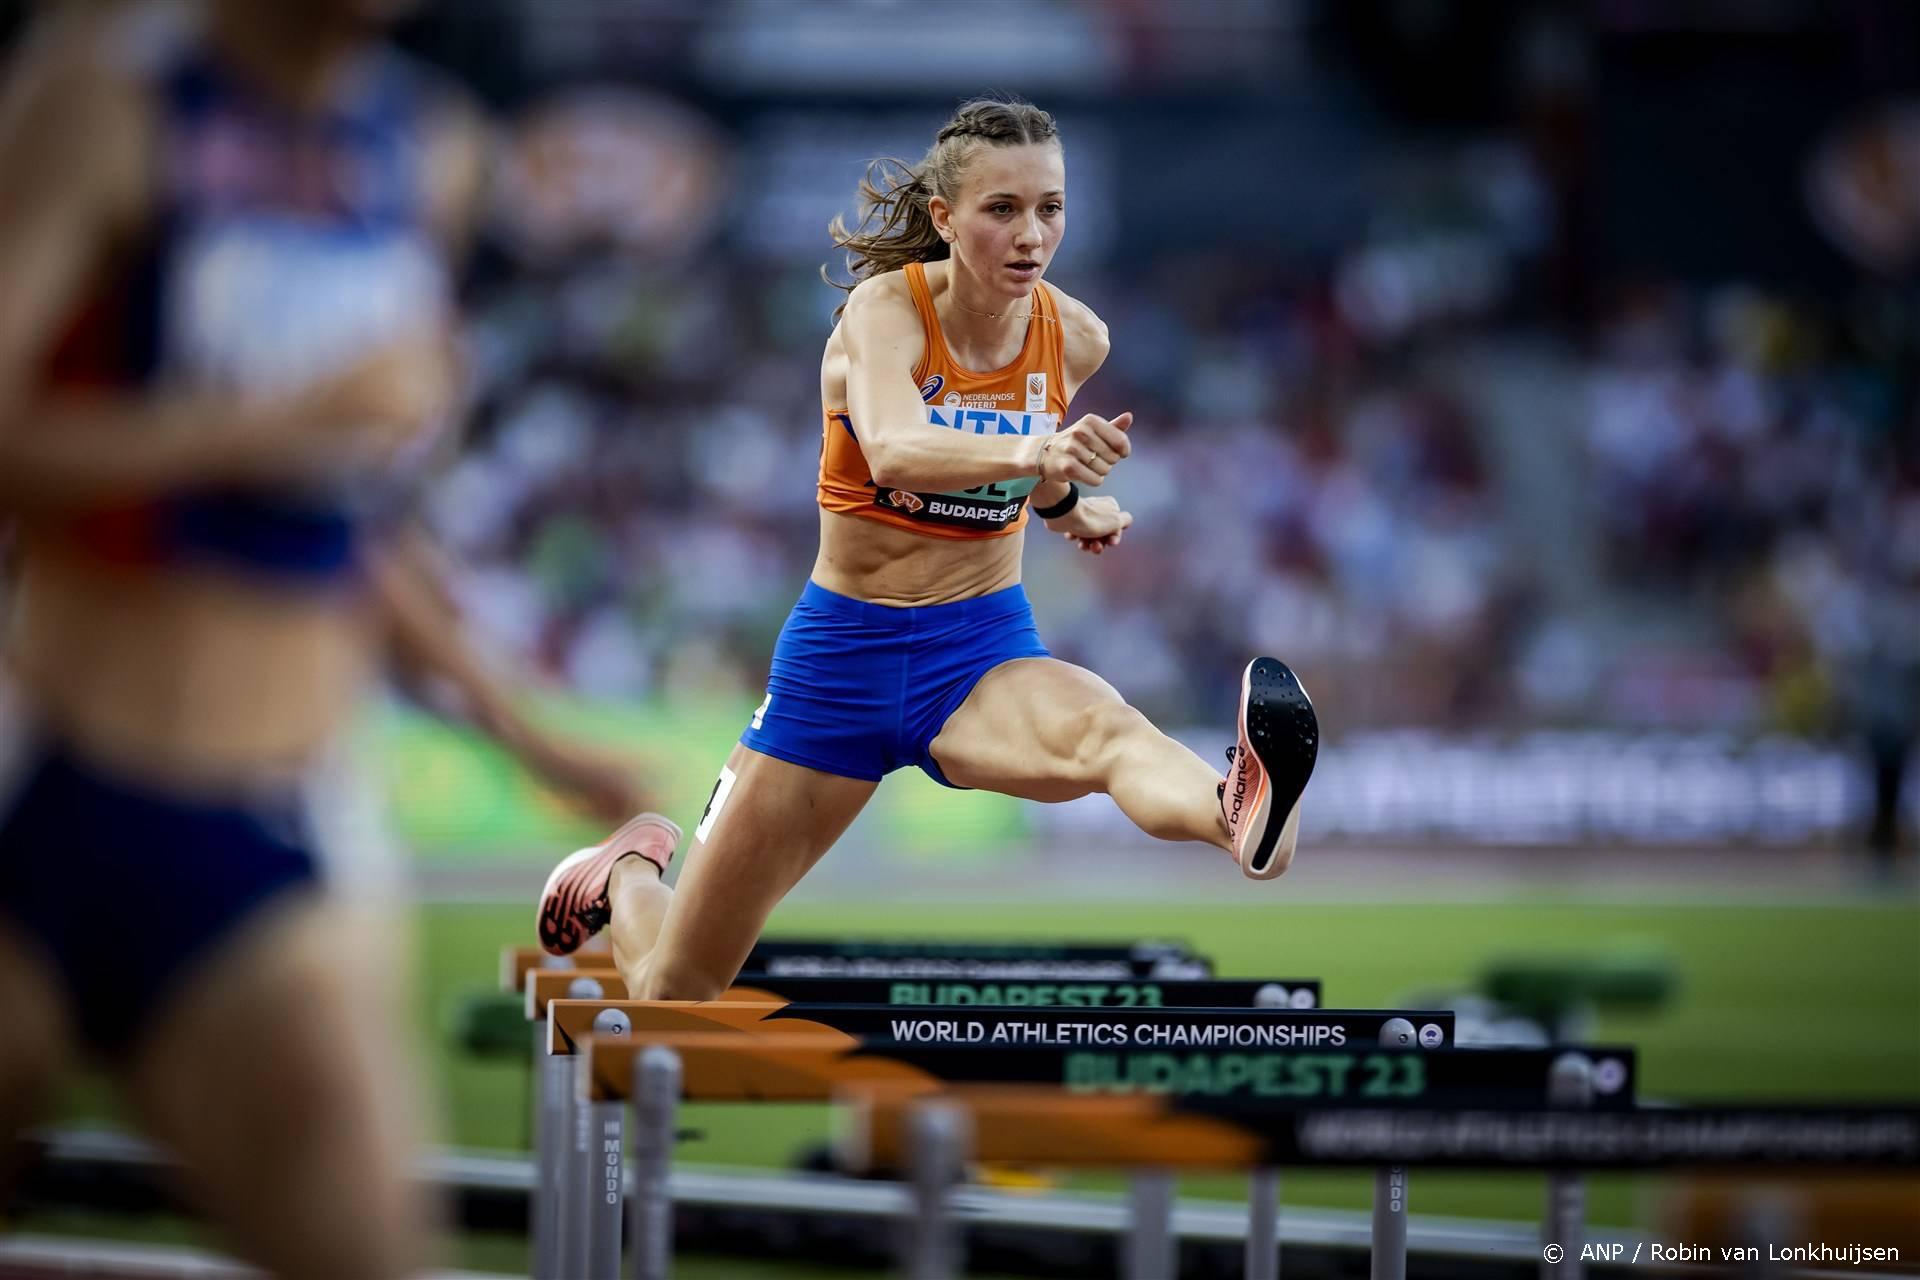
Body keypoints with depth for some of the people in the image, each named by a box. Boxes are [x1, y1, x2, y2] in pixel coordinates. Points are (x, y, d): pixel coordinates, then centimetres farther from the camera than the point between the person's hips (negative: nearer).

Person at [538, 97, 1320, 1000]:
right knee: (673, 992, 8)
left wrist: (1066, 504, 2)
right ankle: (633, 870, 45)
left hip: (985, 650, 1)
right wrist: (1033, 453, -57)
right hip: (843, 653, -1)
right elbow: (890, 451, -40)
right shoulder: (886, 308, -16)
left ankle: (1242, 819, -74)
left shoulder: (1076, 339, -3)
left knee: (1105, 733, -39)